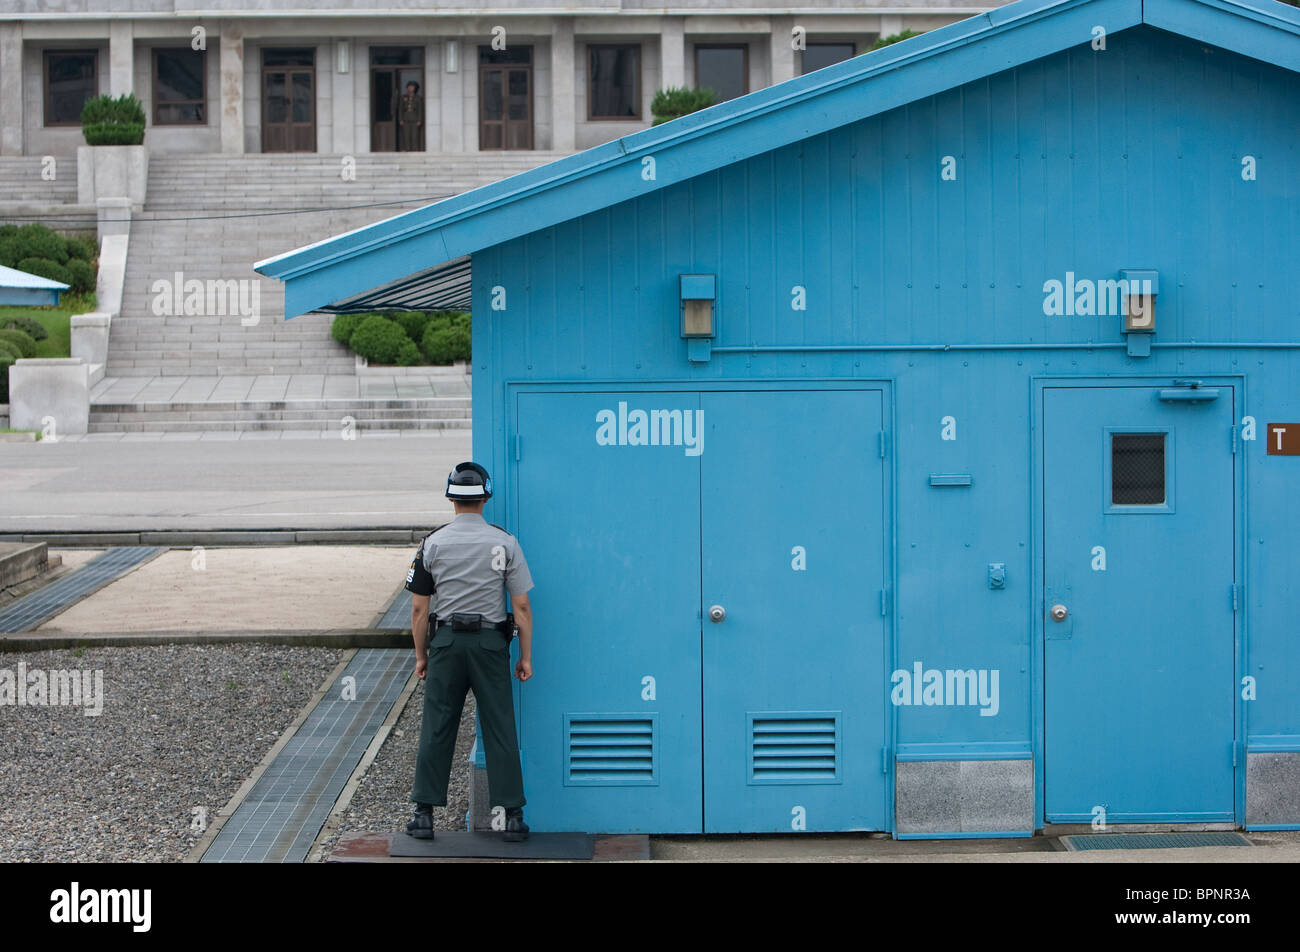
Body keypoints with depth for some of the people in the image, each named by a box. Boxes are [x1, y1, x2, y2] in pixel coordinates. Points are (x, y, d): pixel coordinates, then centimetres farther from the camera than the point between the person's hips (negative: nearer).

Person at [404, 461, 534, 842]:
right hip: (491, 642, 0)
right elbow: (521, 605, -3)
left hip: (446, 642, 0)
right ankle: (513, 816, 7)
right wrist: (525, 657, 4)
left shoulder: (433, 543, -1)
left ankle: (424, 814, 10)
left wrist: (421, 655, 11)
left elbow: (419, 608, 1)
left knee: (436, 729, 7)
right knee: (500, 729, 5)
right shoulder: (505, 542, -2)